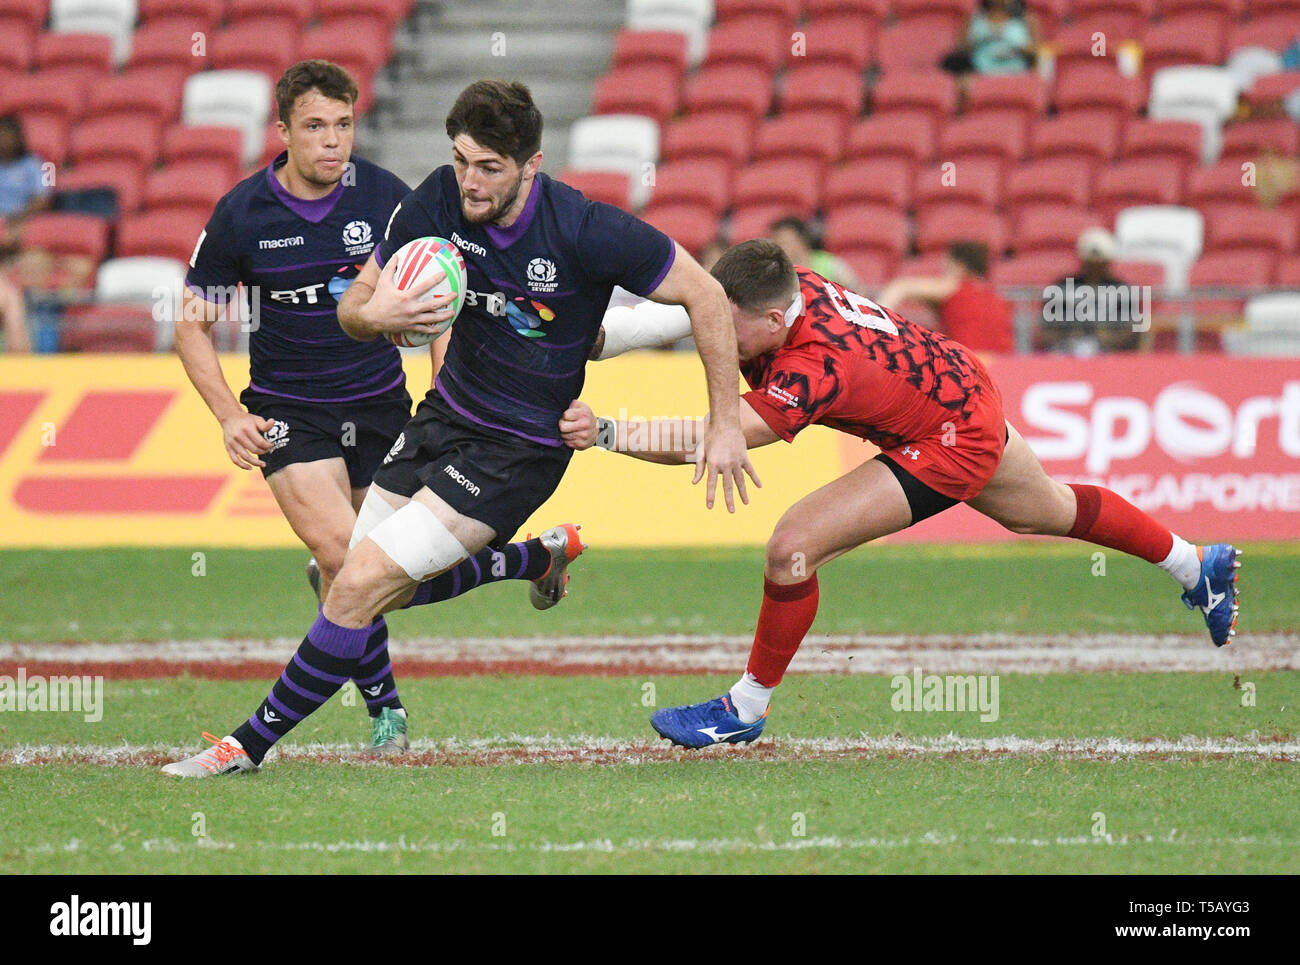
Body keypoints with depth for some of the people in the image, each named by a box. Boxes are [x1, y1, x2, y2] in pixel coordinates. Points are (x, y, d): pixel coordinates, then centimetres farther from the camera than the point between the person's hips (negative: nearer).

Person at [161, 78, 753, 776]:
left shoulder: (586, 231, -25)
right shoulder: (437, 201, -11)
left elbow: (704, 294, -14)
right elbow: (353, 306, -1)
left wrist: (726, 424, -12)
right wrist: (373, 314, -27)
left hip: (520, 450, -6)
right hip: (446, 412, 7)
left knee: (363, 584, -16)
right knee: (363, 590, 13)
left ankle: (252, 743, -2)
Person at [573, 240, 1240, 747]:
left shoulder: (811, 368, -40)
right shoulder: (789, 286, -19)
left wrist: (607, 432, -55)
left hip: (952, 444, -10)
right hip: (964, 389, 10)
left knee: (793, 547, -18)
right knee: (1051, 511, 34)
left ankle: (748, 708, 2)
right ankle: (1197, 566, 57)